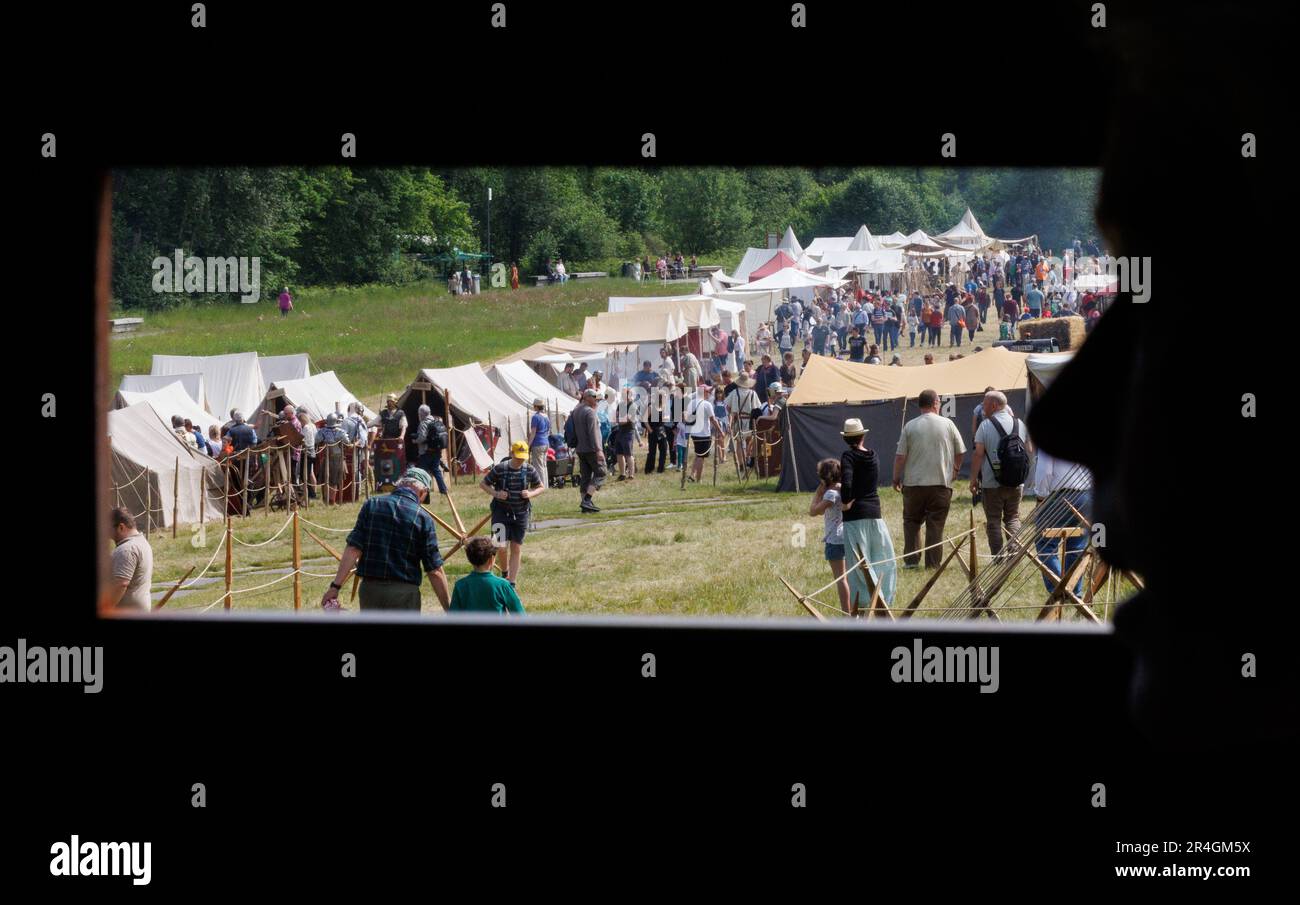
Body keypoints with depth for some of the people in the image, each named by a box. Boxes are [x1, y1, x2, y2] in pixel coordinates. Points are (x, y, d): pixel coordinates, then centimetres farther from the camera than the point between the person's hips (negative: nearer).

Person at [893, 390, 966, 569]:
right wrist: (956, 469, 25)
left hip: (914, 482, 0)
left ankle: (910, 559, 6)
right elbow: (960, 451, 7)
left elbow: (900, 456, -3)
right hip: (941, 482, 0)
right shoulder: (947, 424, -1)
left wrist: (896, 477, 9)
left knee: (911, 521, 13)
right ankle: (933, 563, 3)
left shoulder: (910, 426, -2)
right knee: (936, 524, 5)